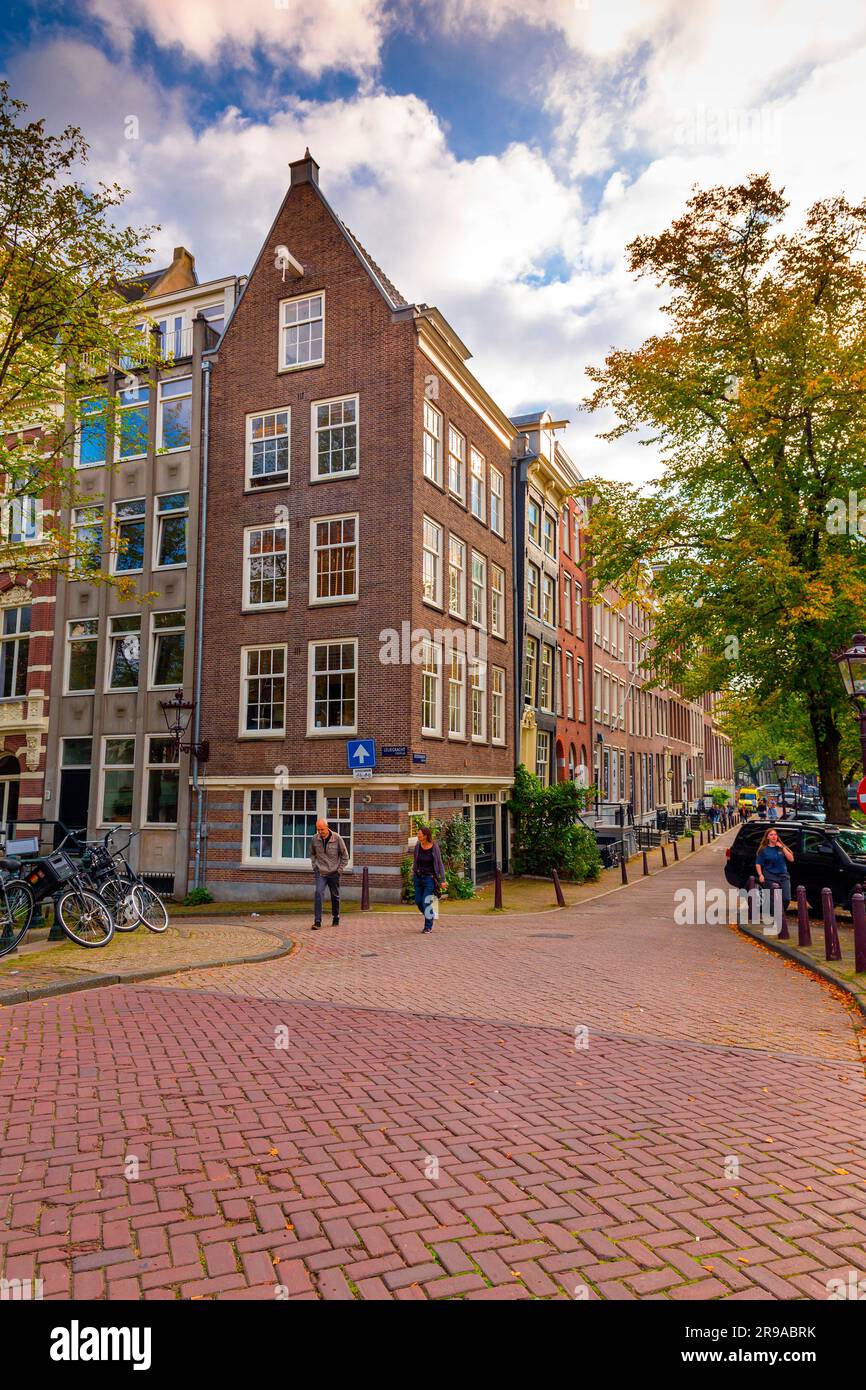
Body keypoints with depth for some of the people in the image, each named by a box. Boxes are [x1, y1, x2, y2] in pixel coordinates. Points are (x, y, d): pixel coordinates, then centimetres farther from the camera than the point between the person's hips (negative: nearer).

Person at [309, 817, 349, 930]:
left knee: (335, 896, 11)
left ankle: (336, 918, 32)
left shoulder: (337, 838, -11)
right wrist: (315, 867, 5)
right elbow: (312, 854, 15)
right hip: (320, 872, 0)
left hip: (333, 873, 0)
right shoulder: (314, 839, -5)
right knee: (318, 894, -17)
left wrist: (339, 870, -4)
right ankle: (317, 921, -16)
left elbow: (345, 856, 0)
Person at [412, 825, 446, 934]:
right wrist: (413, 875, 11)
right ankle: (430, 916, 35)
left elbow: (440, 864, -6)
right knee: (418, 901, 8)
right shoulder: (417, 846, -3)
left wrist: (442, 880, -8)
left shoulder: (434, 847, -12)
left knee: (426, 902, -5)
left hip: (429, 878, -4)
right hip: (418, 877, 4)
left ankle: (428, 926, 13)